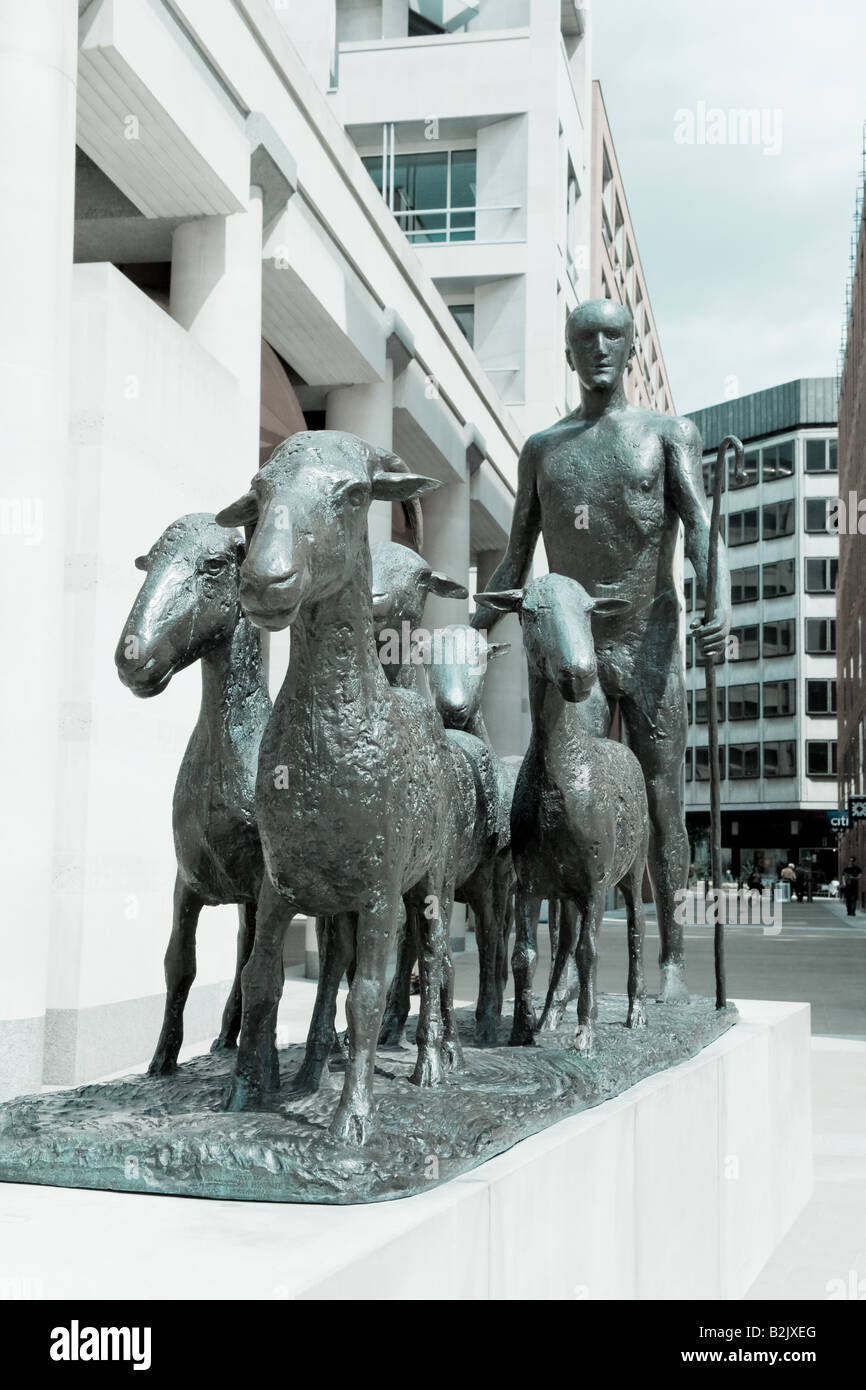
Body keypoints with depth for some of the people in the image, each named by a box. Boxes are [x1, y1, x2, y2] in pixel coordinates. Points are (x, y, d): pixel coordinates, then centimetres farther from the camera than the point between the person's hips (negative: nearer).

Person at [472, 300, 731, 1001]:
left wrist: (720, 603, -27)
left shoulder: (670, 434, 7)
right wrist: (473, 629, 0)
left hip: (651, 647, -1)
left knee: (661, 802, 3)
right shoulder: (541, 449, 13)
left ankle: (672, 957, 12)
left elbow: (700, 524, -9)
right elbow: (515, 560, 14)